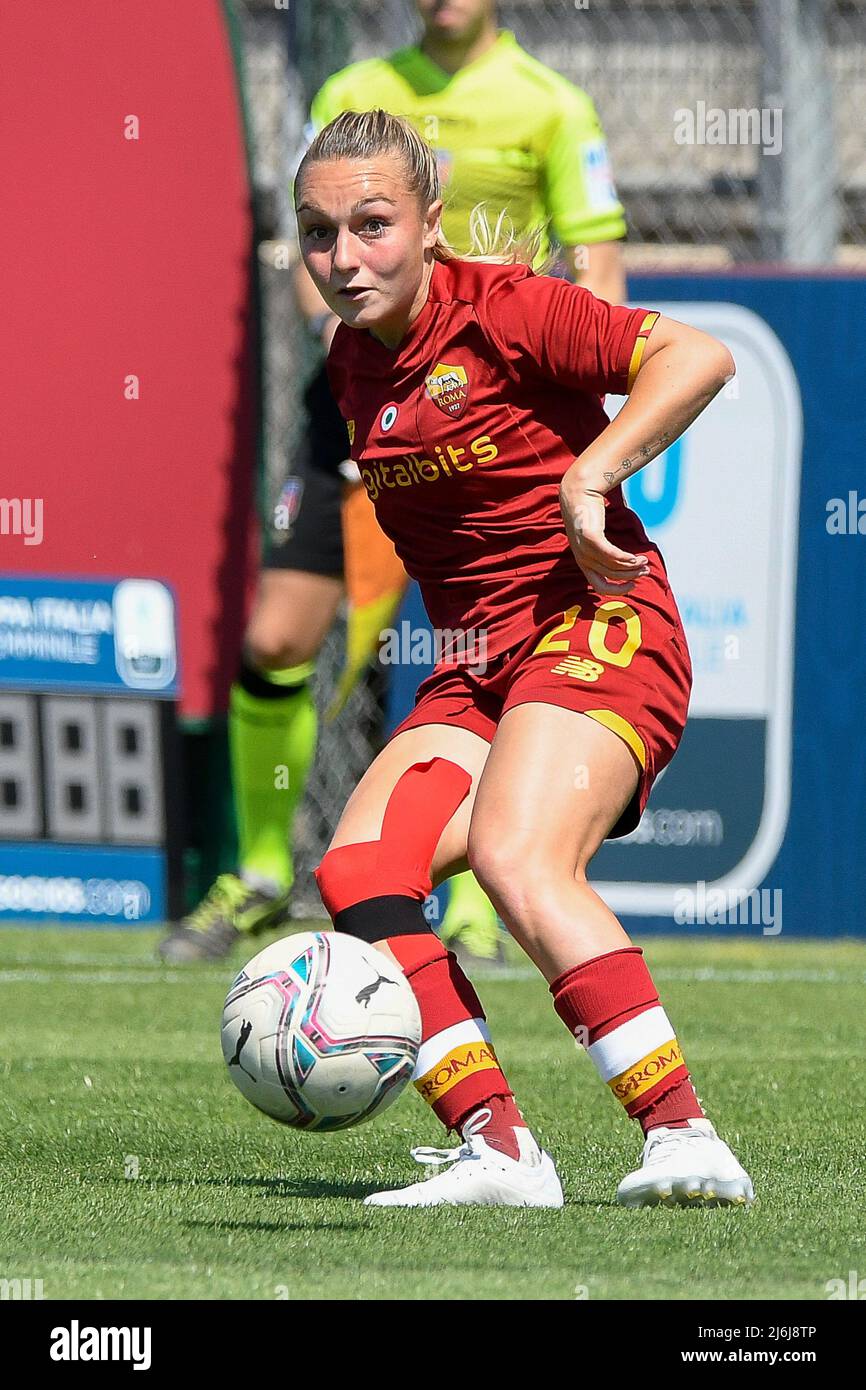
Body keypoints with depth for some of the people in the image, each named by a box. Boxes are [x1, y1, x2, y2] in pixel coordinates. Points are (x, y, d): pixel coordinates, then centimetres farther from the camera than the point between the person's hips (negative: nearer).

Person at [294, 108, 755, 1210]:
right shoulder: (353, 363, 13)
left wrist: (589, 479, -22)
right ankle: (496, 1149, -19)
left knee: (516, 860, -30)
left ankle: (686, 1139, -31)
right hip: (478, 670, 8)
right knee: (355, 869, -14)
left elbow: (697, 357, -17)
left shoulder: (504, 310, -9)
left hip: (599, 627, -8)